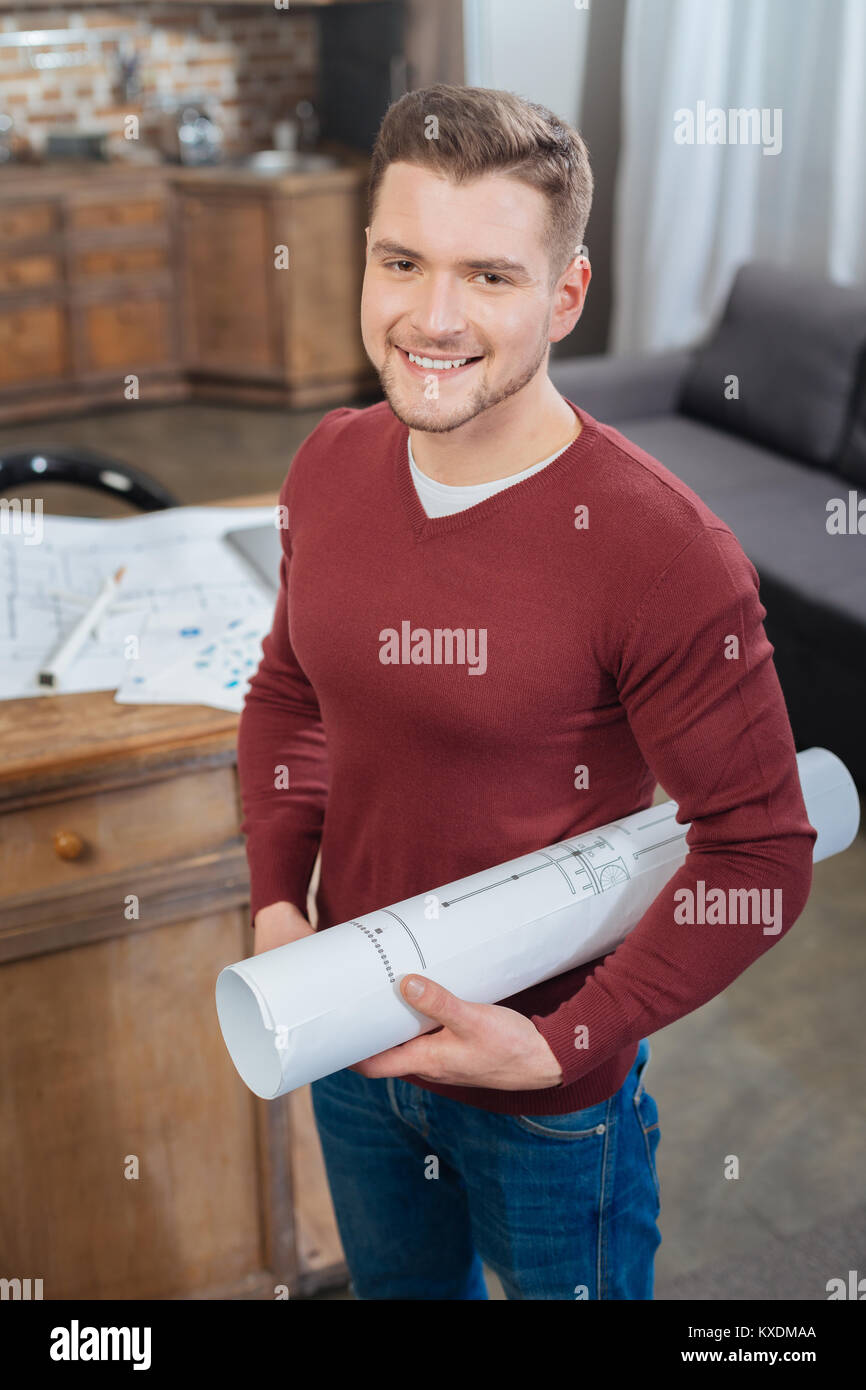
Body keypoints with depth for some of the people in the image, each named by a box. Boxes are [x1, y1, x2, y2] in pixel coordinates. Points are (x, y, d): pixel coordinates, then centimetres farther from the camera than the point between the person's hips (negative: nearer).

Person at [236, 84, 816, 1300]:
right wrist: (276, 901, -6)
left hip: (550, 1091, -5)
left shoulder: (665, 552, -27)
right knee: (401, 1284, 30)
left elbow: (760, 851, -20)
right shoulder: (330, 468, -8)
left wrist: (563, 1044, -22)